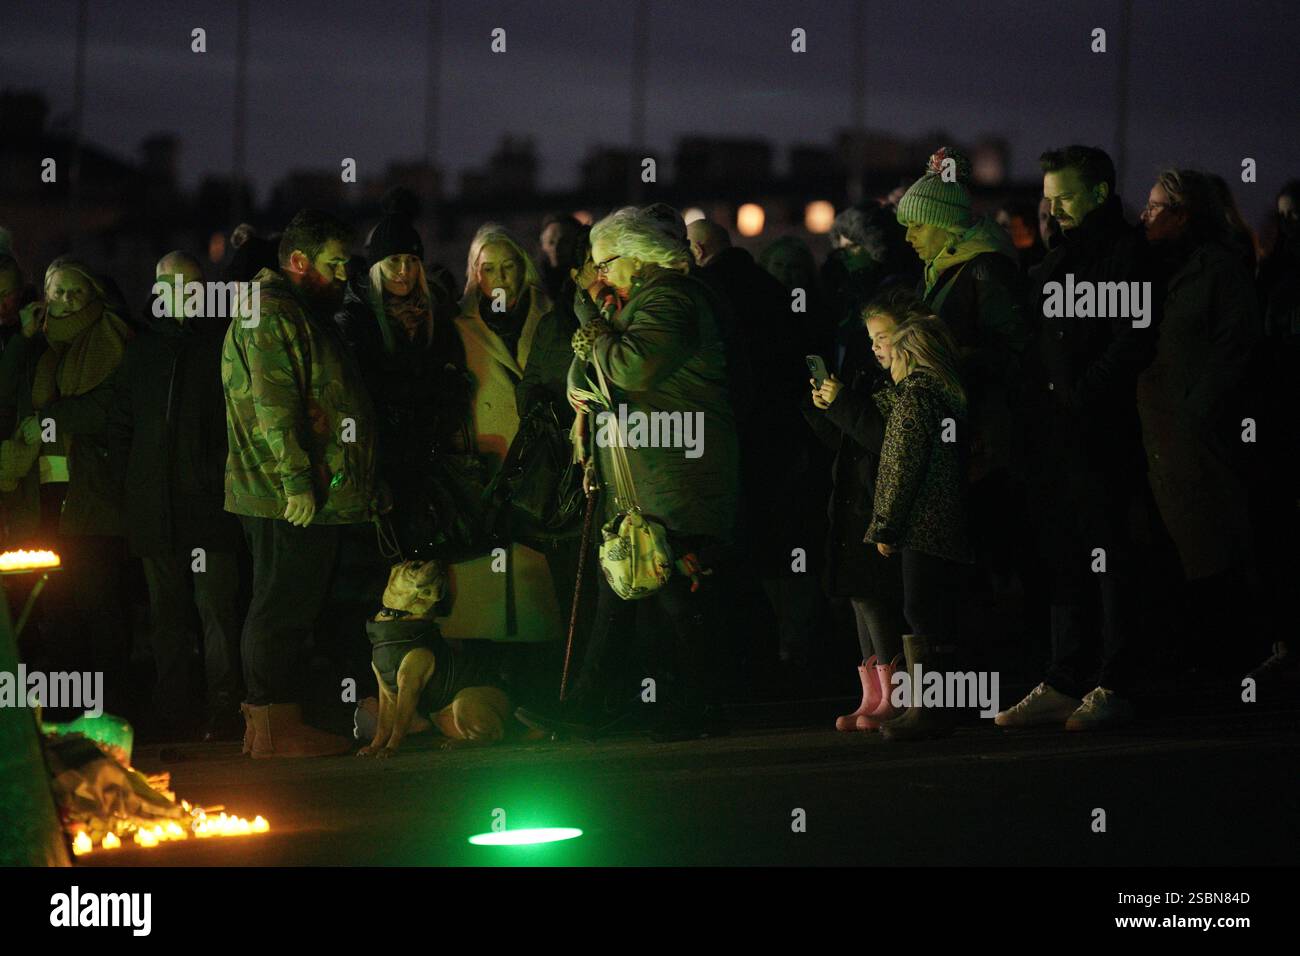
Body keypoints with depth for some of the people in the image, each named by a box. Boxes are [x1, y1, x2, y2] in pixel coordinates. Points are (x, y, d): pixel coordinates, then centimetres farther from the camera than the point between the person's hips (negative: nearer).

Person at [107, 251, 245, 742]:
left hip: (210, 499, -4)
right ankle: (170, 713, 10)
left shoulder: (225, 342, 6)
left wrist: (222, 472, -6)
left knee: (217, 606, -10)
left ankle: (224, 712, -9)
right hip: (155, 507, 4)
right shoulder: (143, 348, 18)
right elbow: (120, 422, 21)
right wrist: (128, 480, 11)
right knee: (166, 613, 6)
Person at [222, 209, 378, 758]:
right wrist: (296, 482, -23)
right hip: (290, 499, -11)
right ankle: (274, 726, -7)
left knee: (292, 606, 12)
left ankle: (274, 721, 16)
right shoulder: (271, 315, -12)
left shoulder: (303, 314, 23)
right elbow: (274, 407, -20)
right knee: (282, 607, -9)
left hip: (313, 496, 11)